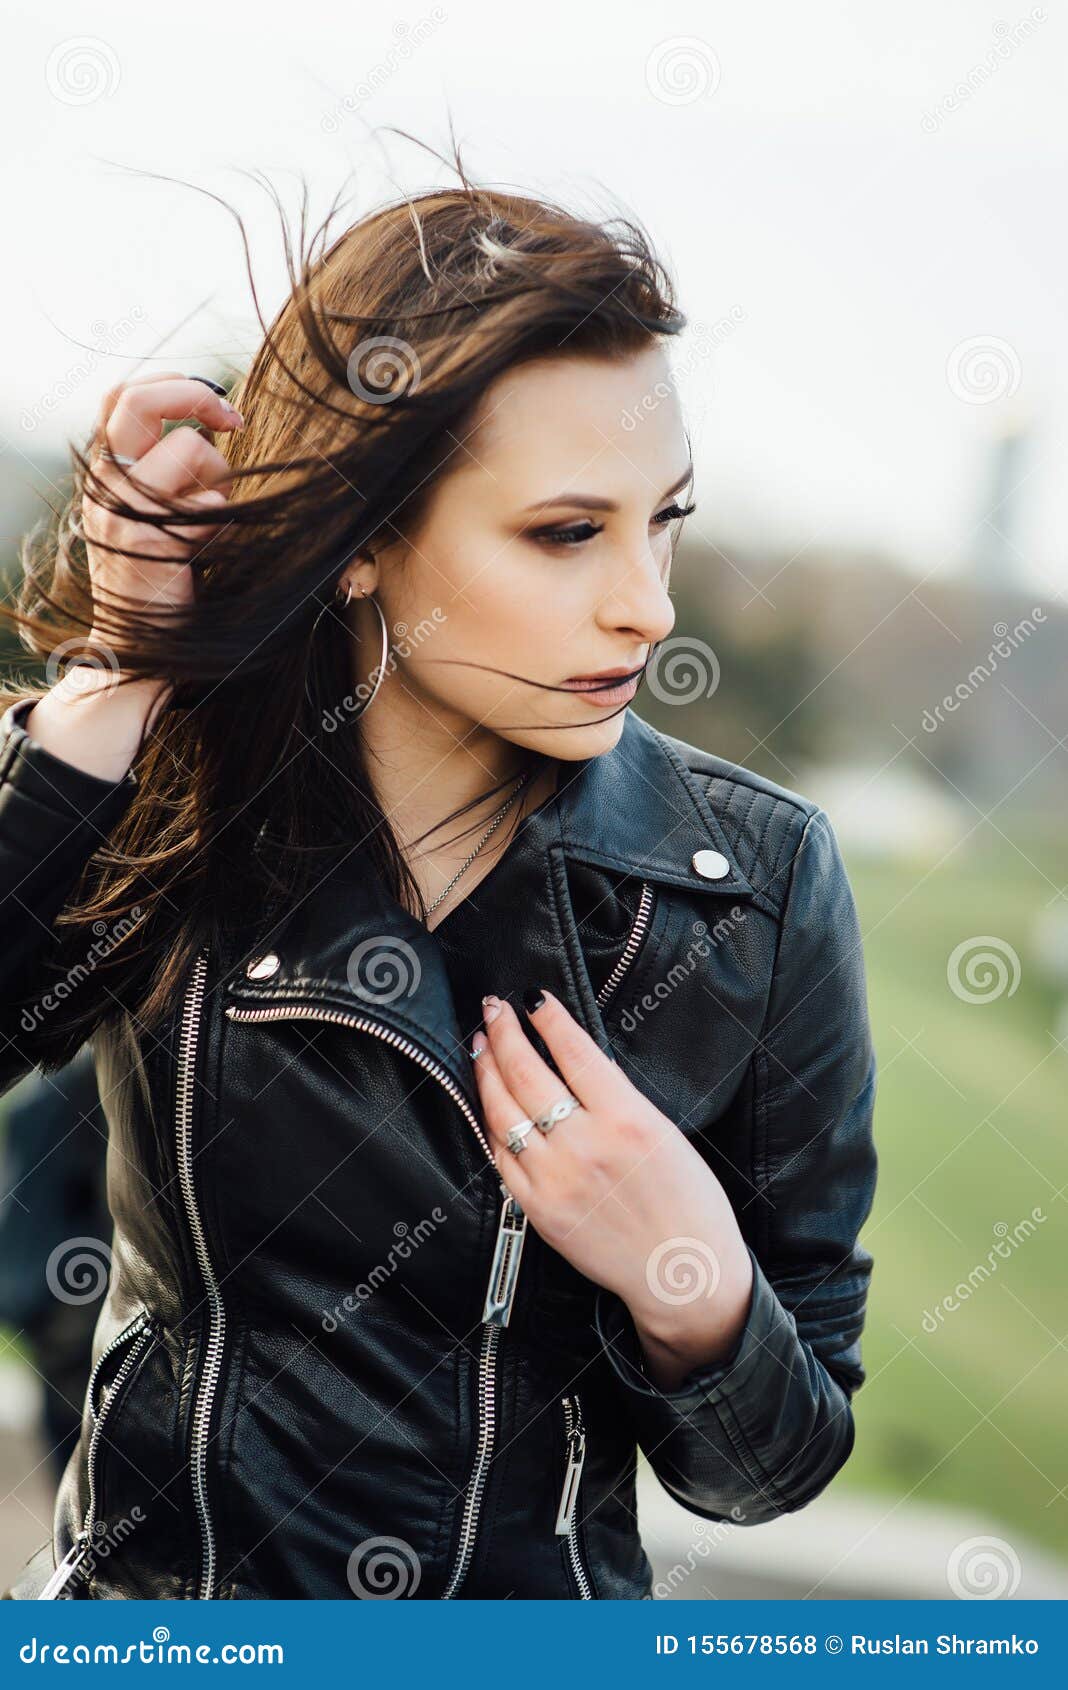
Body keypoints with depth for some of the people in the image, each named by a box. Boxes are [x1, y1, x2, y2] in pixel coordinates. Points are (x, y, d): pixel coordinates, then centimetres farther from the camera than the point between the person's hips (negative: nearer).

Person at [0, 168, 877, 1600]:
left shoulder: (756, 878, -8)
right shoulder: (163, 803, -8)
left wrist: (695, 1289, -21)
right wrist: (117, 670, -22)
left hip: (542, 1594, 1)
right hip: (150, 1588, 0)